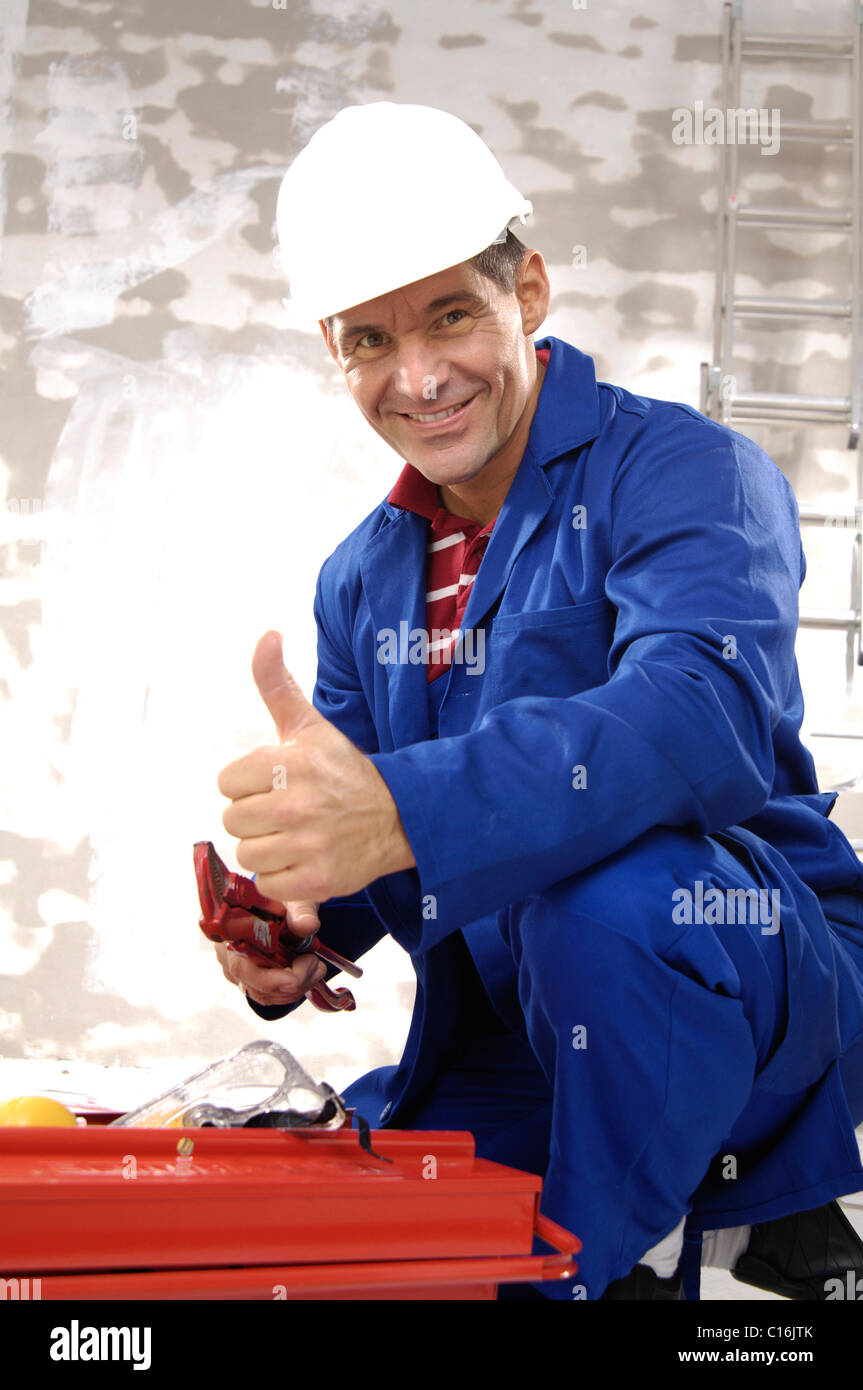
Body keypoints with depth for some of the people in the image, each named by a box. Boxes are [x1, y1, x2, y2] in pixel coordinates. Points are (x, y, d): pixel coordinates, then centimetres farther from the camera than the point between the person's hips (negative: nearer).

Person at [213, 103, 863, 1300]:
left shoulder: (681, 471, -13)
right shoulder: (362, 579, 8)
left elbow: (711, 715, -34)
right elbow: (347, 835, 9)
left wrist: (400, 812, -48)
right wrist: (286, 940, -17)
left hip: (749, 988, -7)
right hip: (510, 1052, 7)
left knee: (602, 890, -37)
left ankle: (629, 1254, -9)